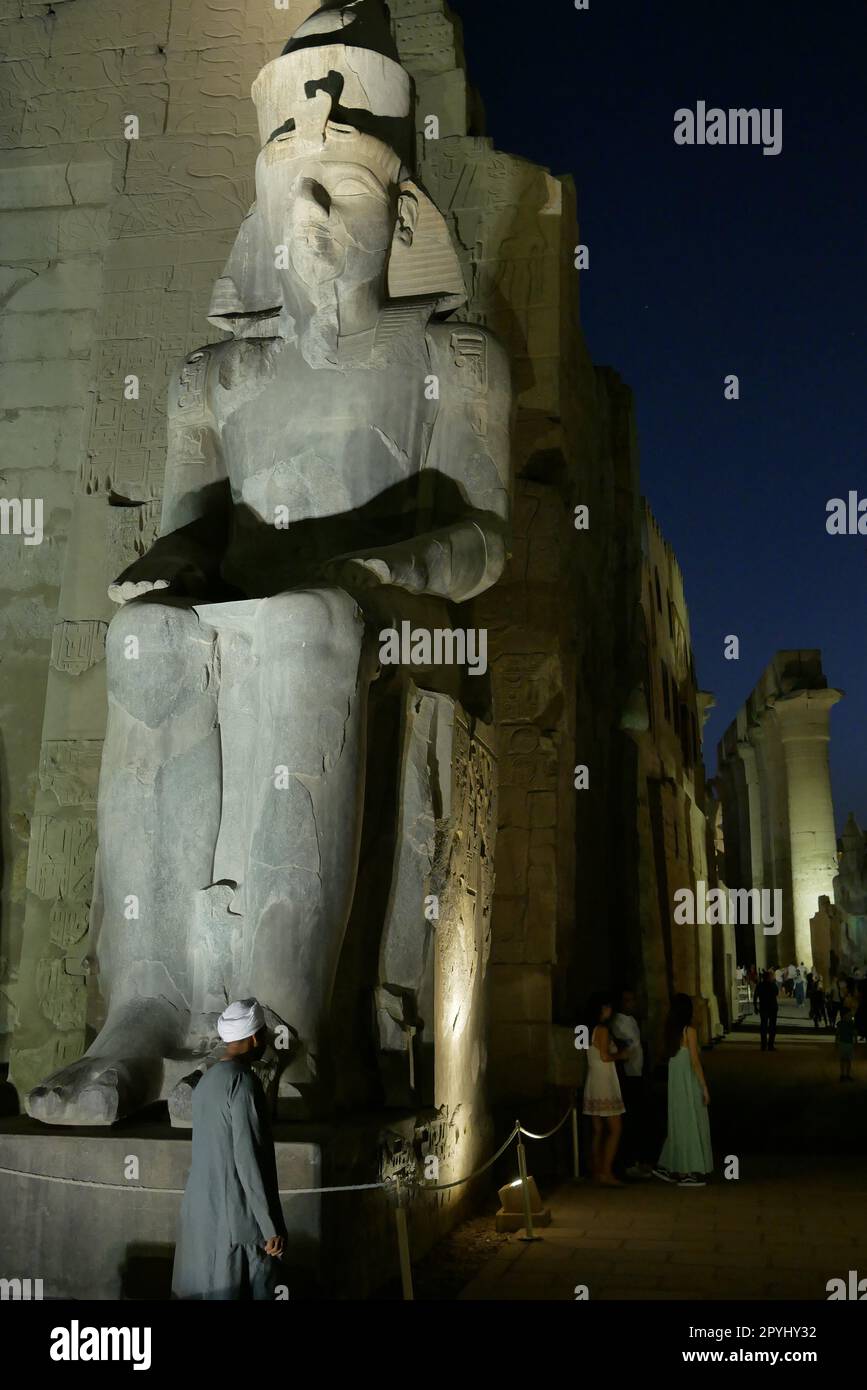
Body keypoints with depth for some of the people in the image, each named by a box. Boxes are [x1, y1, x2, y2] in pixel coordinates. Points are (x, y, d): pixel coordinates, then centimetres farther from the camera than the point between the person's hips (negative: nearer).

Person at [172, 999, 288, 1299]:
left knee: (206, 1289, 13)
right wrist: (271, 1226, -16)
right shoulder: (243, 1081, -17)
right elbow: (248, 1159, -21)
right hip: (238, 1218, -9)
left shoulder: (207, 1079, 10)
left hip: (203, 1214, 9)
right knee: (251, 1290, -1)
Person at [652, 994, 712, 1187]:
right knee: (691, 1124, 2)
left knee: (678, 1123, 15)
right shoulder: (689, 1031, -13)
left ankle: (666, 1167, 16)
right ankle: (688, 1173, 6)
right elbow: (695, 1061, -14)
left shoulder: (671, 1030, 6)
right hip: (689, 1082, -7)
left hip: (675, 1083, 7)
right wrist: (704, 1087, -9)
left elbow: (670, 1056, 10)